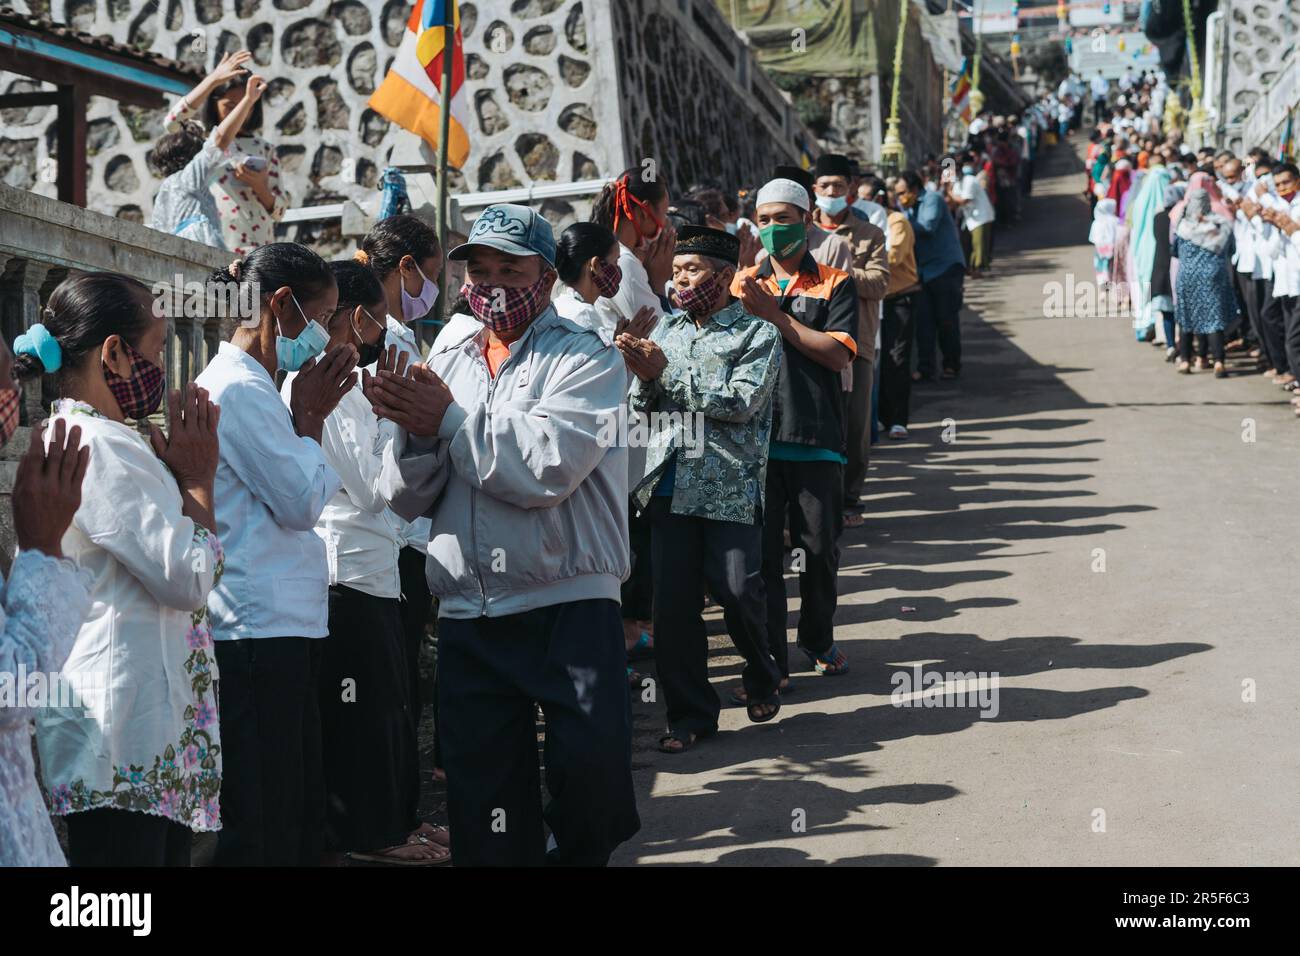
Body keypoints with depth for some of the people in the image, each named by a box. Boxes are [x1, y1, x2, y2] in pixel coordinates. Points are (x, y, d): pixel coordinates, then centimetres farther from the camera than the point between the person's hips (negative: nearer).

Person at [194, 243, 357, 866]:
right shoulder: (240, 389, -14)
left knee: (301, 813, 15)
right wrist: (309, 414, -4)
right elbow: (303, 502, -13)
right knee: (263, 823, -6)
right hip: (260, 629, -11)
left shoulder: (252, 386, 18)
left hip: (283, 625, 11)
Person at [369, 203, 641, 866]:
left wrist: (450, 421, -11)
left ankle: (581, 854, 13)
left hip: (570, 606, -4)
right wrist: (413, 430, -11)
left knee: (593, 765, -16)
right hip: (468, 617, 5)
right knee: (484, 800, 7)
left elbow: (546, 468, -18)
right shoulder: (444, 365, 15)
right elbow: (406, 498, 8)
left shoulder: (587, 359, -1)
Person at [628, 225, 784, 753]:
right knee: (673, 601, 0)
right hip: (671, 484, 4)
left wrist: (665, 373, -13)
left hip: (730, 486, -4)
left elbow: (741, 401, -14)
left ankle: (761, 679, 22)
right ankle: (689, 713, 11)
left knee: (738, 591, -8)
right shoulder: (666, 329, 16)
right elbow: (644, 407, 14)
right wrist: (643, 376, -8)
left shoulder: (758, 333, 0)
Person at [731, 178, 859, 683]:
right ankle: (771, 659, 8)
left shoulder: (834, 284, 5)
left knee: (820, 547, 6)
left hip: (816, 437, -1)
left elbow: (839, 353, -9)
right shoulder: (744, 283, 12)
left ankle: (818, 639, 27)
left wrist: (776, 316, -13)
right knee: (762, 551, 1)